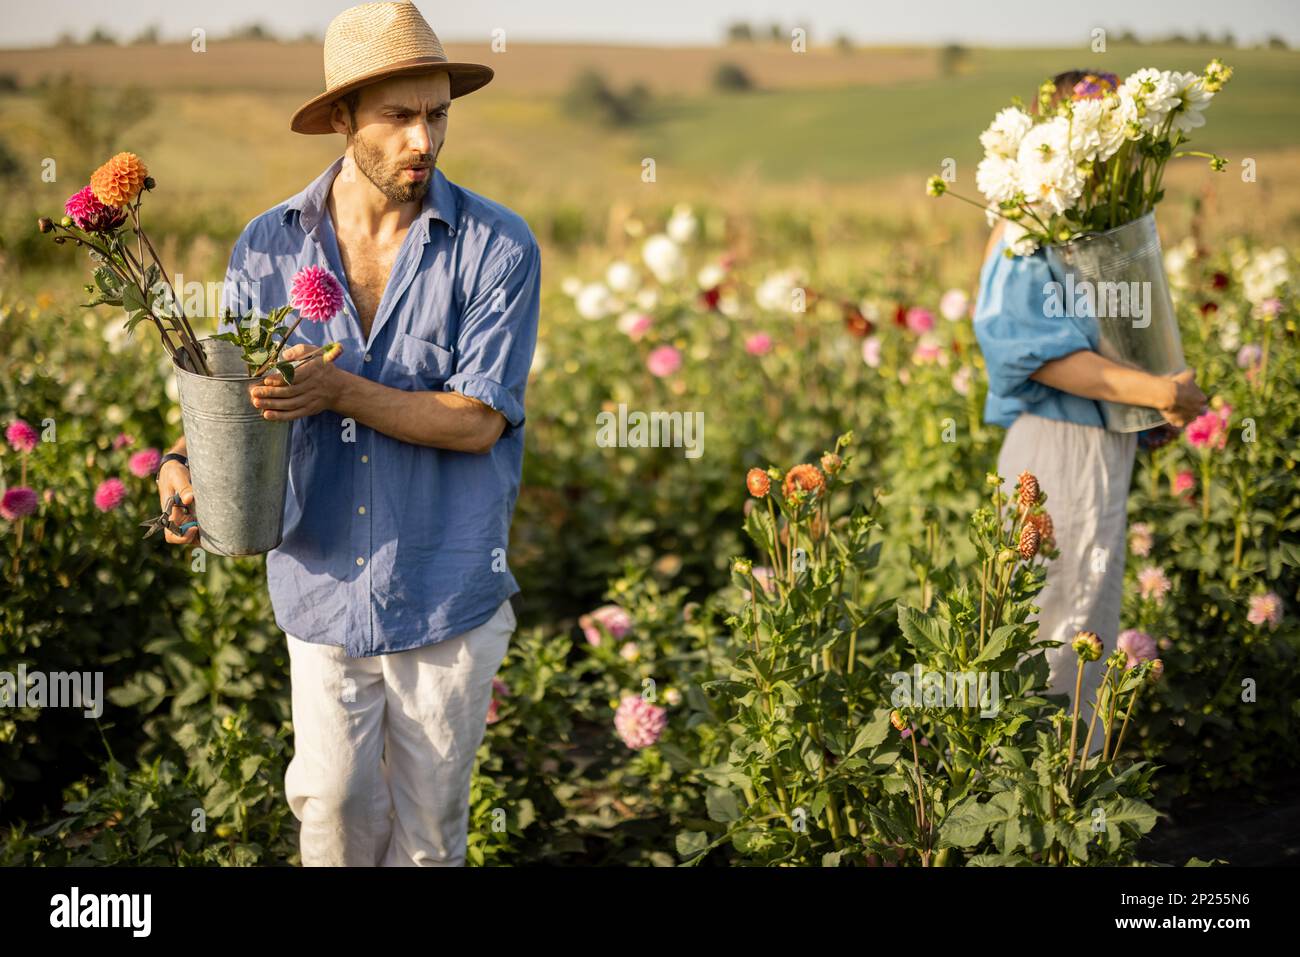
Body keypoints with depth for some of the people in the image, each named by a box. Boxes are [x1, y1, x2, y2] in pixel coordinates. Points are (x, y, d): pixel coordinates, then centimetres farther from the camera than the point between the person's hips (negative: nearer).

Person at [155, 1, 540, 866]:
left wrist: (342, 391, -27)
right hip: (323, 586, 2)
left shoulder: (497, 246, -11)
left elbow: (478, 421, -14)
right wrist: (188, 463, -16)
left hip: (448, 592, -2)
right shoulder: (269, 246, -2)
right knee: (333, 805, 12)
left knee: (431, 816, 14)